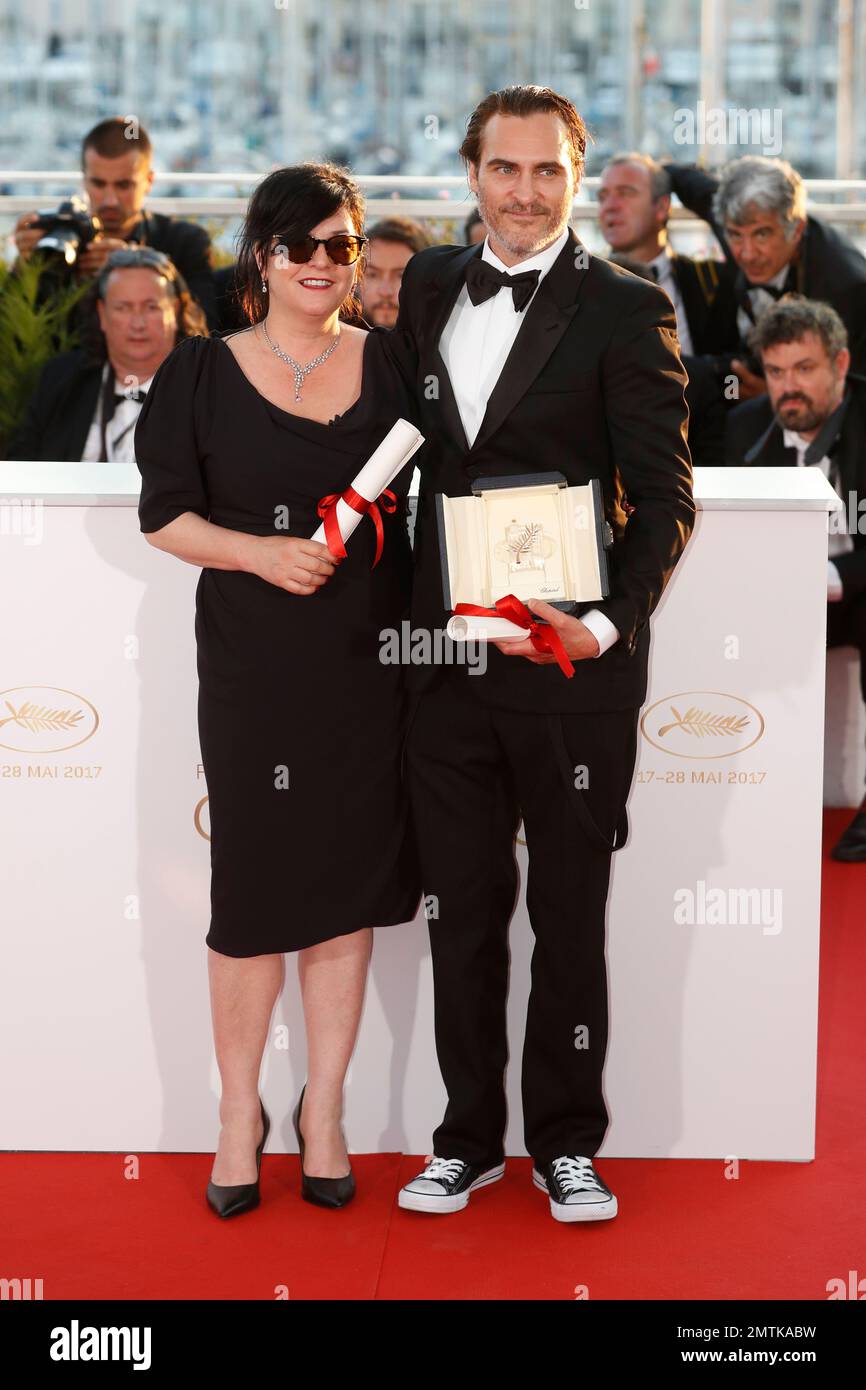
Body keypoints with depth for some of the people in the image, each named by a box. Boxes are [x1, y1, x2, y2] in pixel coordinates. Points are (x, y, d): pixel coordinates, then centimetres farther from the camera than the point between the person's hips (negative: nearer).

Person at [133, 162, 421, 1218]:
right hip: (252, 669, -2)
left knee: (347, 889, 7)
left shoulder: (391, 364, 7)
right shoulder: (203, 373, 2)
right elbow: (164, 514, 0)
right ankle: (240, 1114, 18)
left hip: (370, 664, 2)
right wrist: (261, 551, -16)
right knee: (253, 892, 2)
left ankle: (323, 1111, 20)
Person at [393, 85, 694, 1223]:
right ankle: (470, 1137, 25)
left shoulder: (625, 311, -5)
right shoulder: (430, 285, 10)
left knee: (570, 915, 9)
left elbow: (665, 496, -7)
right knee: (462, 912, 12)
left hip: (574, 667, -4)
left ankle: (565, 1141, 23)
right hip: (450, 661, 4)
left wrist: (612, 622, -22)